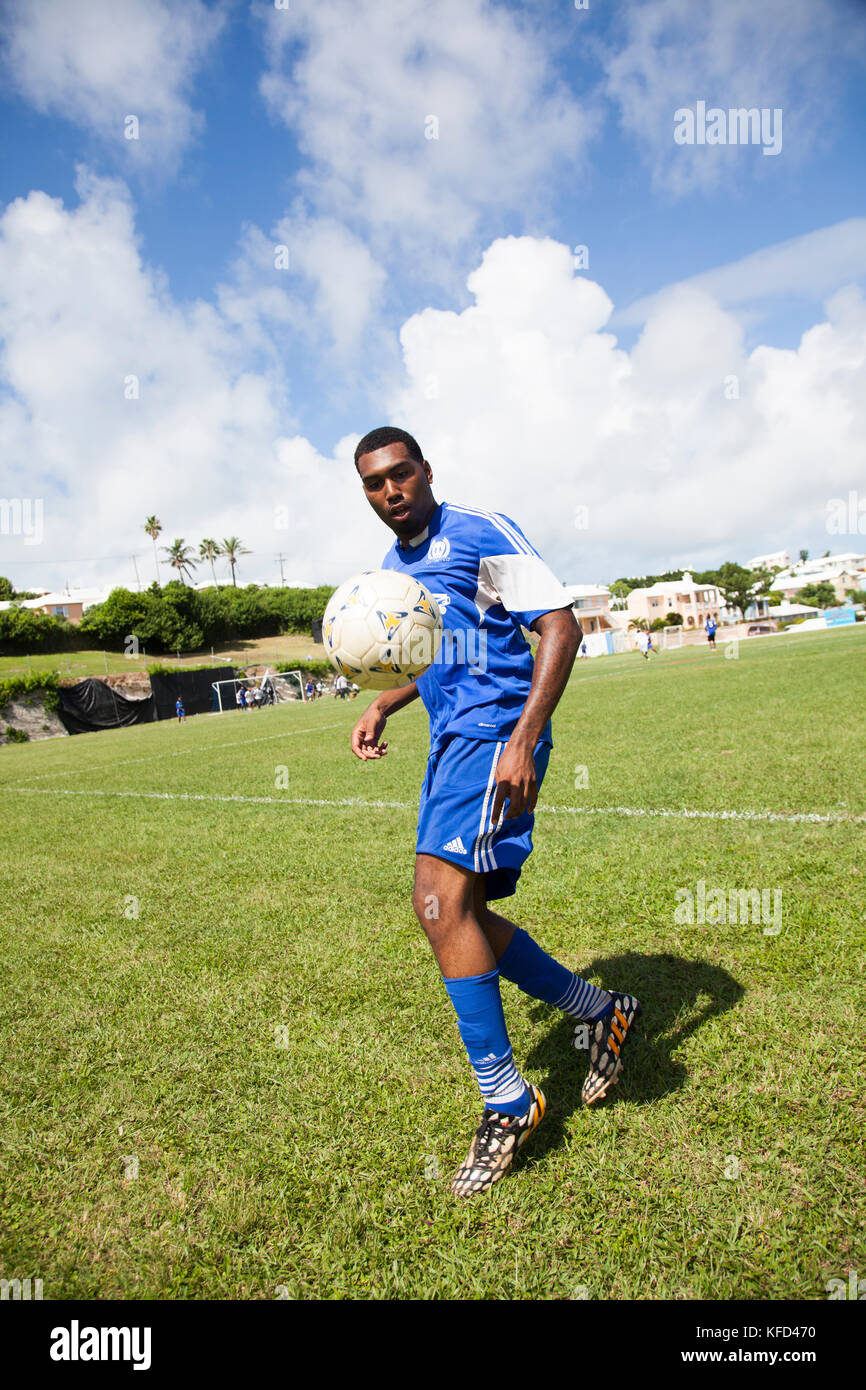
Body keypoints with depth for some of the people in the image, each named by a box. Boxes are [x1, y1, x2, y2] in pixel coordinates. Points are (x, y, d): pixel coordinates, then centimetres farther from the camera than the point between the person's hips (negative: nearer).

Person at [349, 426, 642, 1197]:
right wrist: (382, 706, 10)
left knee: (439, 897, -21)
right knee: (457, 915, 7)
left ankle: (507, 1101, -5)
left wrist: (523, 740, -22)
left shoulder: (481, 532, -6)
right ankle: (599, 1011, 26)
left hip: (494, 732, -9)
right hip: (449, 739, 9)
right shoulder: (390, 568, 18)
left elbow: (560, 626, -13)